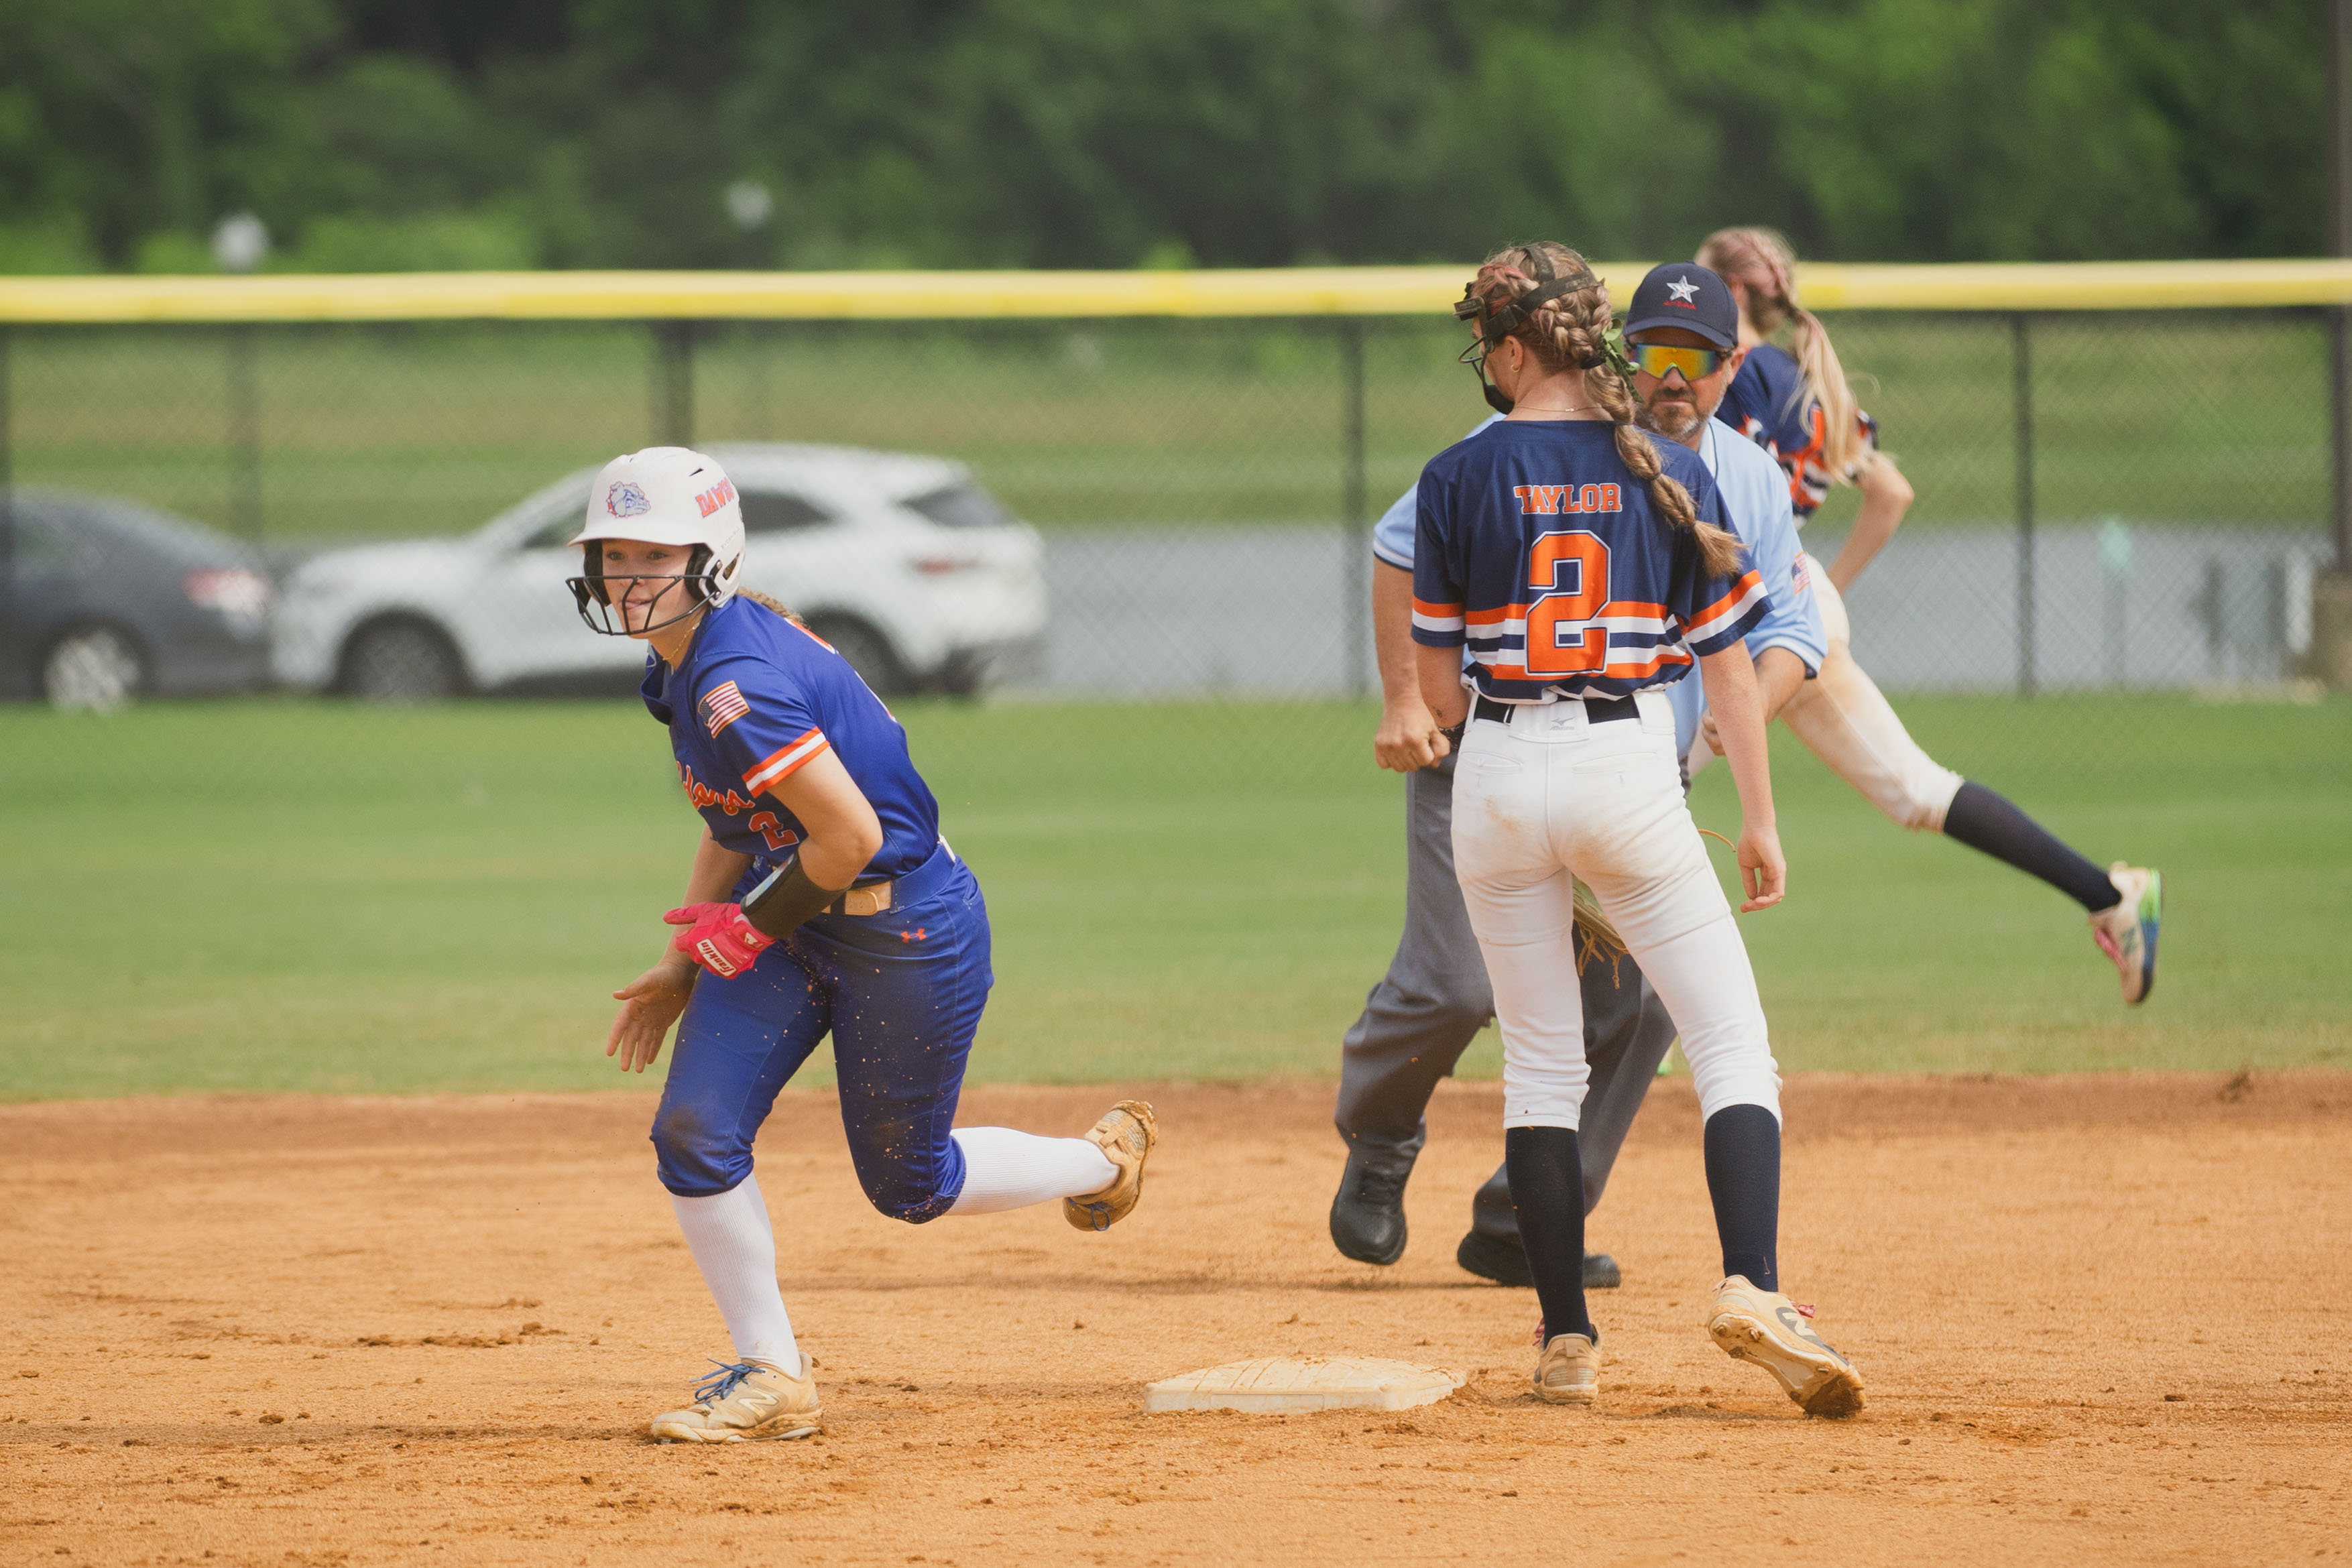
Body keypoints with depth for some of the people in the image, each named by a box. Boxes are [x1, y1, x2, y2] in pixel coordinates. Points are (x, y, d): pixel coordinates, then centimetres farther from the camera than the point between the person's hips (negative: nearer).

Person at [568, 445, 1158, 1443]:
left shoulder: (738, 684, -28)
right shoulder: (686, 663, 3)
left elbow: (851, 837, -30)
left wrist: (749, 924, -14)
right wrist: (683, 965, 12)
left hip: (907, 932, -9)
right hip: (795, 923, 9)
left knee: (905, 1183, 8)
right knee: (694, 1132, -6)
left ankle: (1106, 1161, 35)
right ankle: (773, 1378, 6)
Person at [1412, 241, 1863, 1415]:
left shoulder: (1459, 479, -1)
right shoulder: (1667, 471, 1)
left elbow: (1438, 687, 1)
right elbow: (1727, 661, 1)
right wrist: (1760, 822, 7)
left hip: (1499, 776, 1)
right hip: (1629, 769, -1)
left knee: (1540, 1064, 10)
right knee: (1733, 1046, 2)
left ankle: (1565, 1340, 6)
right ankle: (1751, 1284, -20)